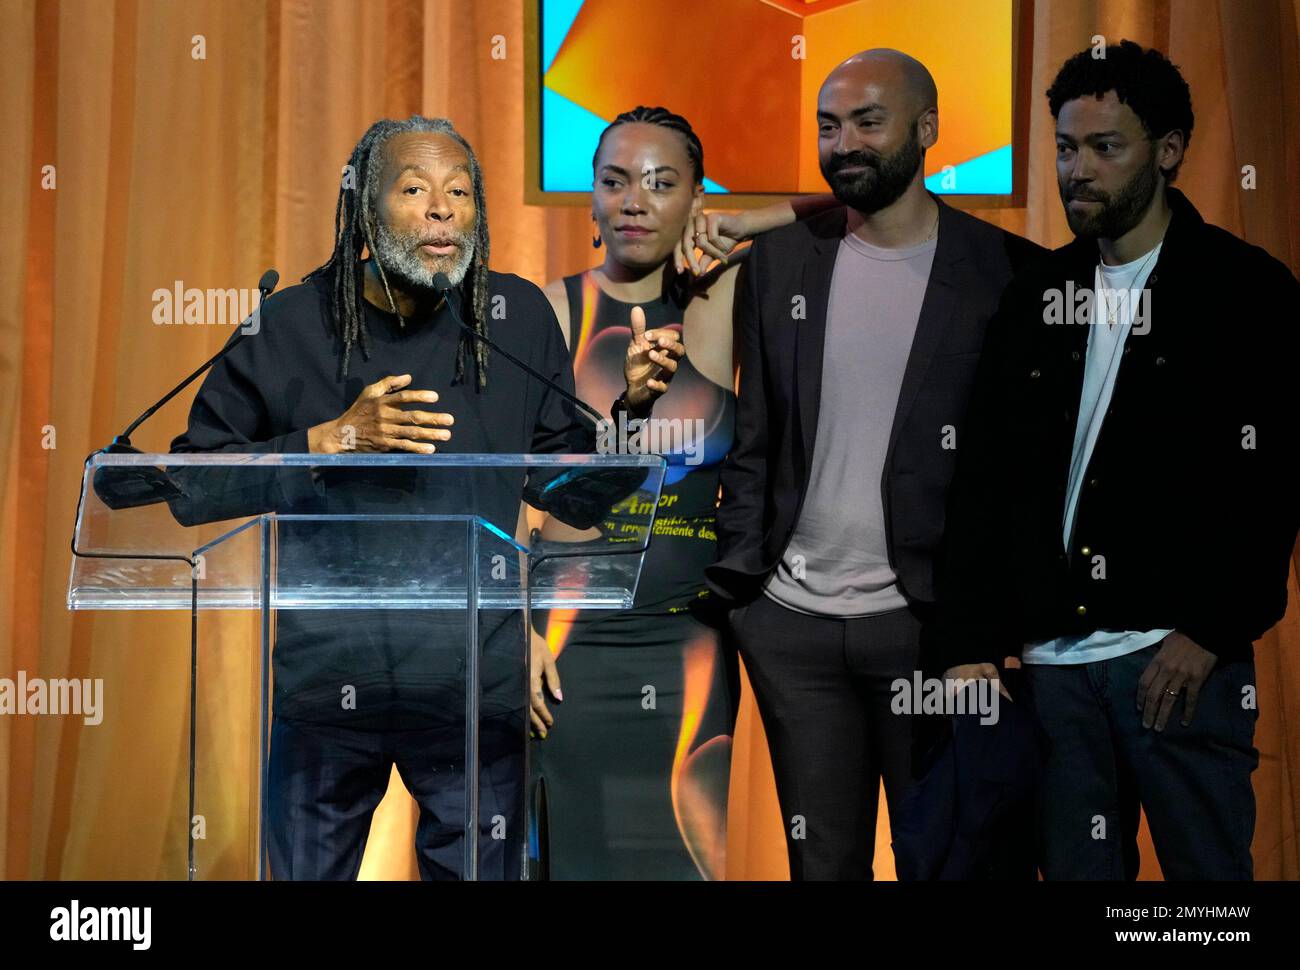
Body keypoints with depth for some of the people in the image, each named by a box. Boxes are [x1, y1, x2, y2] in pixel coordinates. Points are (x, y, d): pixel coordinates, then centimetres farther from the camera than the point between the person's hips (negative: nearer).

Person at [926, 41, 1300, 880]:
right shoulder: (1036, 295, 12)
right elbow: (984, 478, 10)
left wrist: (1209, 633, -13)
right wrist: (968, 645, 4)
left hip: (1179, 655, -4)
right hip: (1052, 656, 4)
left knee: (1207, 865, 1)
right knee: (1073, 868, 9)